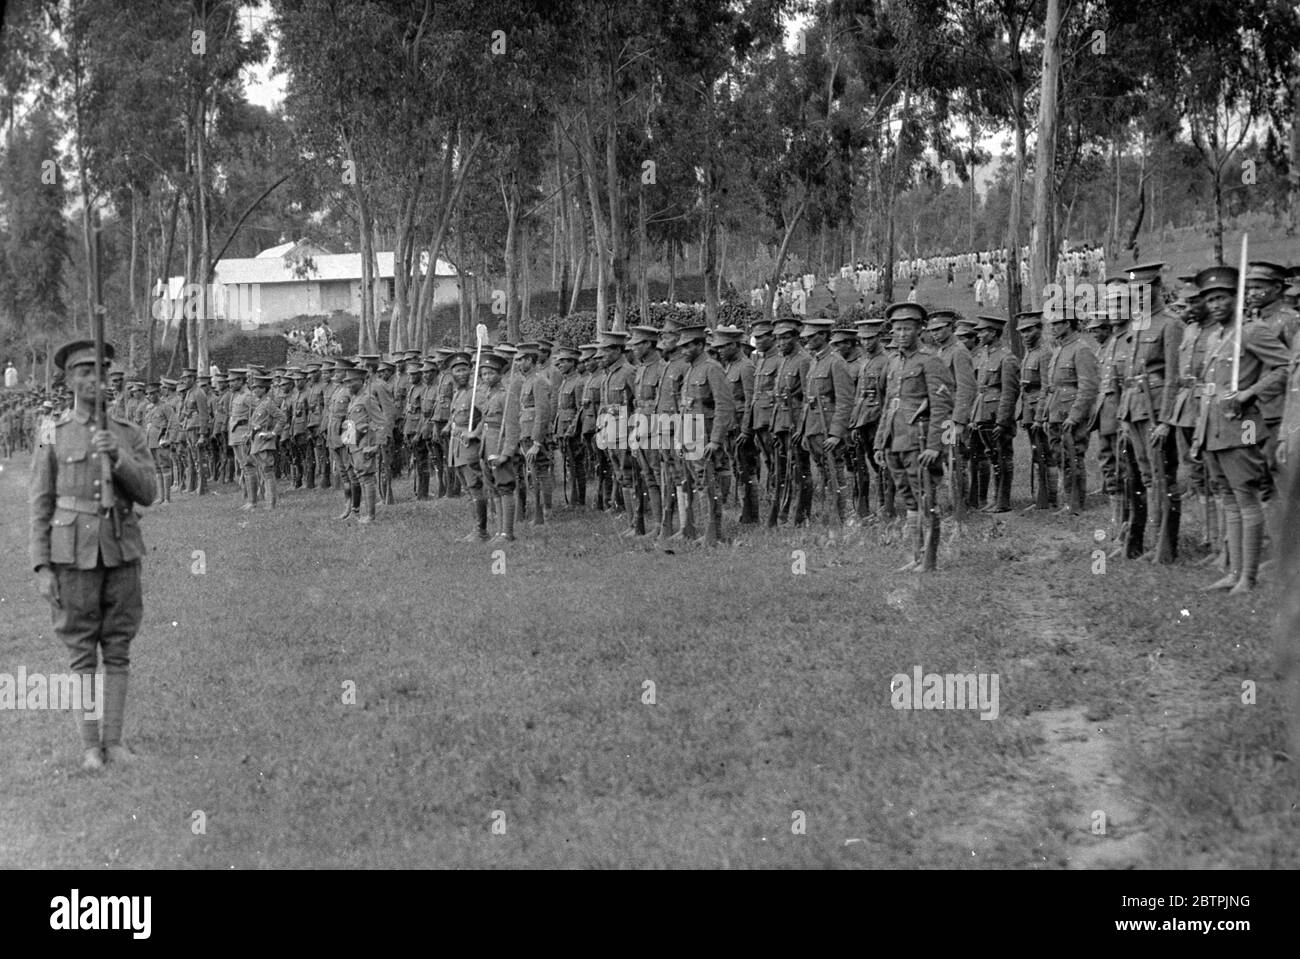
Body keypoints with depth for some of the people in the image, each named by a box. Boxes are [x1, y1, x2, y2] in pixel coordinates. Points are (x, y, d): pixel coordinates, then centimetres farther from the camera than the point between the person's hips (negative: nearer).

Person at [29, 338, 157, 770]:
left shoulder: (129, 434, 7)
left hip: (121, 552, 2)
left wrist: (116, 456, -17)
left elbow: (147, 493, -1)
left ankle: (114, 740, 12)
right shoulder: (52, 437, 2)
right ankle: (90, 745, 7)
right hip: (74, 554, -2)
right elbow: (39, 505, 1)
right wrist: (42, 567, -5)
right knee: (83, 653, 2)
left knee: (118, 650, 5)